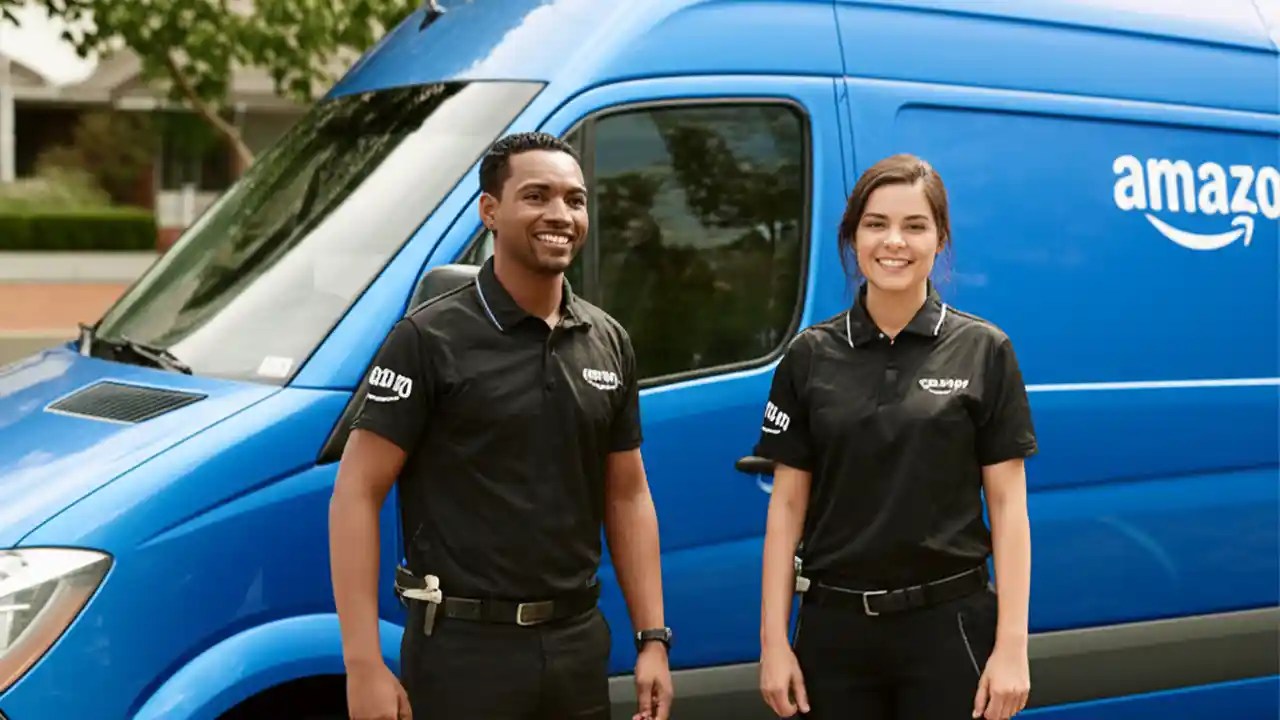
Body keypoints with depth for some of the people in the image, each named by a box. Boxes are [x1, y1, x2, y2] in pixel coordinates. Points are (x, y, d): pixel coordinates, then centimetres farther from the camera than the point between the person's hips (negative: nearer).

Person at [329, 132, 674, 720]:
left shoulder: (609, 343, 8)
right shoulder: (431, 339, -8)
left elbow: (627, 495, 13)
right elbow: (357, 494, -11)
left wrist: (652, 638, 6)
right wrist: (364, 664, -18)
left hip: (579, 647, 5)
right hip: (465, 650, -5)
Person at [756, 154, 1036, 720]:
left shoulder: (983, 352, -1)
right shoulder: (810, 357, 4)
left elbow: (1007, 504, -2)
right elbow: (787, 506, 4)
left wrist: (1012, 645, -7)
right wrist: (773, 640, -1)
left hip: (948, 626, -2)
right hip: (834, 629, 2)